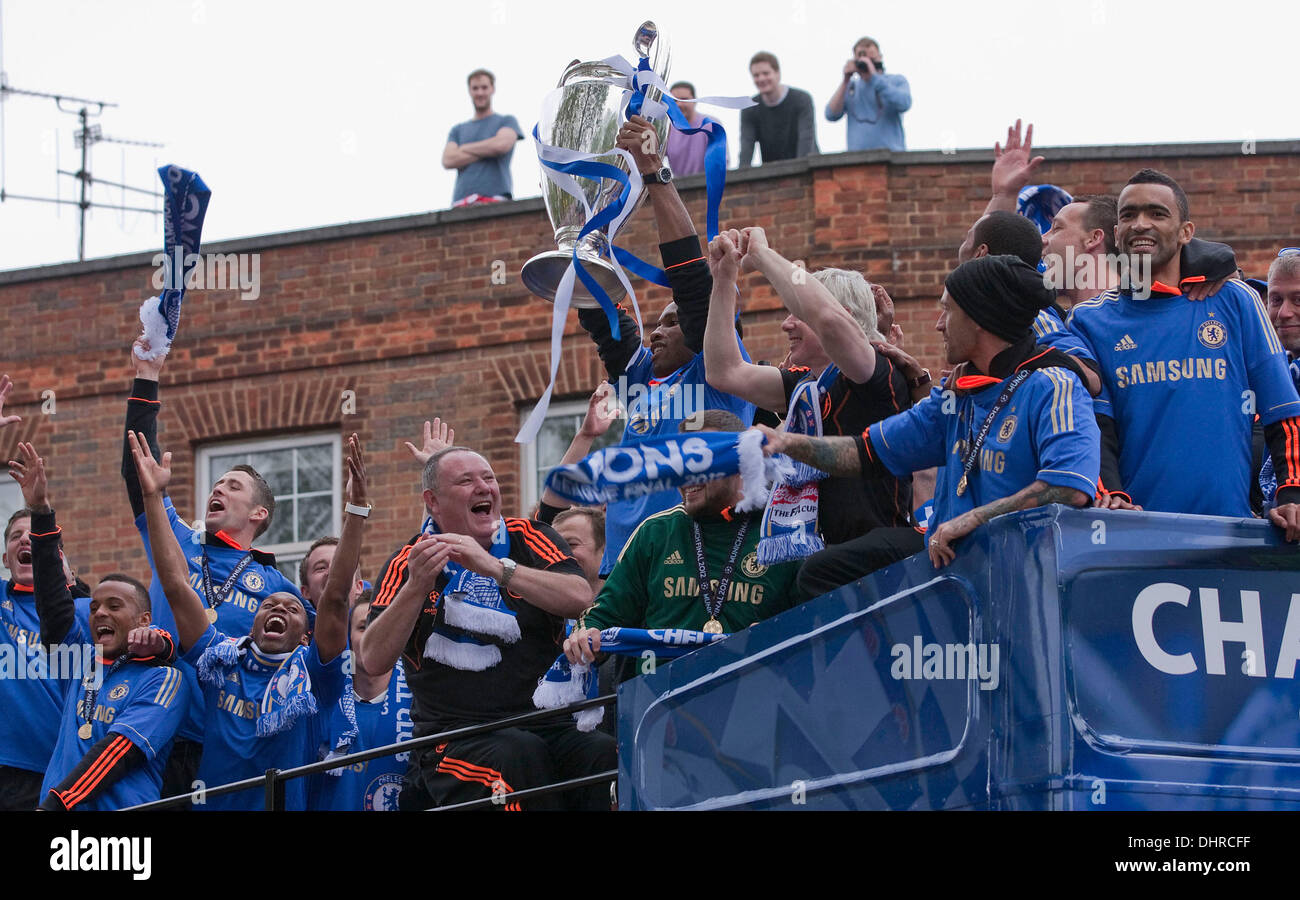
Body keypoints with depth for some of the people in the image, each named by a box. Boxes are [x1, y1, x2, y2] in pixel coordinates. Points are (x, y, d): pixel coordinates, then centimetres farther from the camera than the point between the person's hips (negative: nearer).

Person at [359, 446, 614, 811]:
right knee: (518, 755, -36)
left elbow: (580, 599, -7)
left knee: (607, 754, -31)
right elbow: (374, 662, -3)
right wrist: (417, 587, -17)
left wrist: (494, 567, -17)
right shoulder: (408, 564, 10)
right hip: (454, 736, -1)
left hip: (546, 723, 2)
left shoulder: (529, 539, 13)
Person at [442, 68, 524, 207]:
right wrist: (487, 151, 2)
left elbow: (501, 145, -4)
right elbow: (448, 160, 9)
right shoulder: (458, 130, 26)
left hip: (494, 197, -3)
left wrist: (464, 148, 9)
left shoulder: (507, 121, 17)